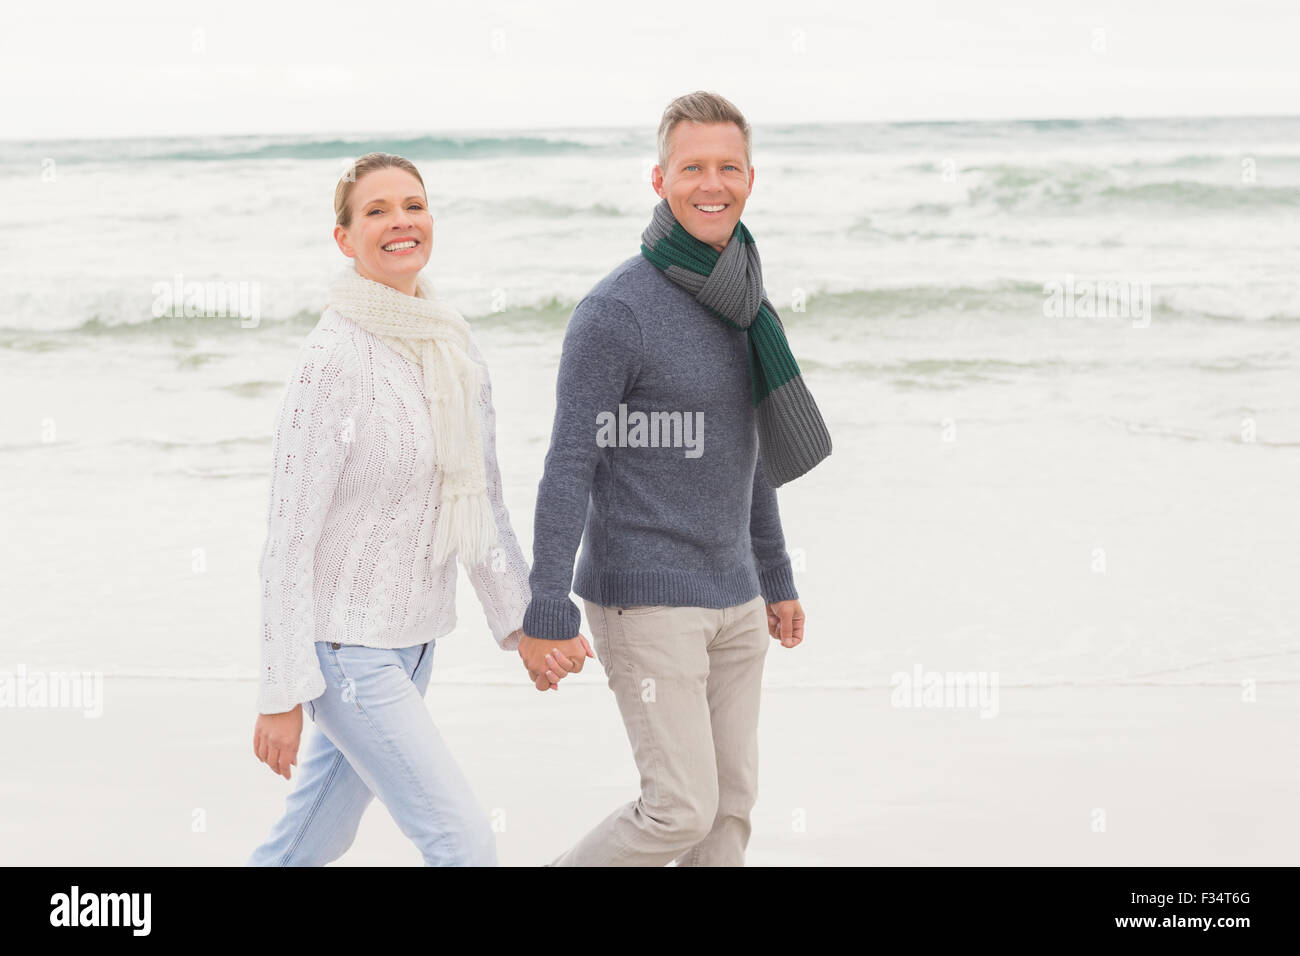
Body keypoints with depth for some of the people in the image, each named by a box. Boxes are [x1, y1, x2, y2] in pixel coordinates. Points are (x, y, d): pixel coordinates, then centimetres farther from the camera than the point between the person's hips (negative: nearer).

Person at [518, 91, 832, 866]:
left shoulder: (746, 301, 8)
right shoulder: (615, 311, -16)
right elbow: (570, 465, -17)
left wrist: (777, 579, 21)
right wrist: (546, 614, -20)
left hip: (733, 599, 8)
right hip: (645, 600, -7)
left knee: (732, 802, 9)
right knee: (683, 809, -8)